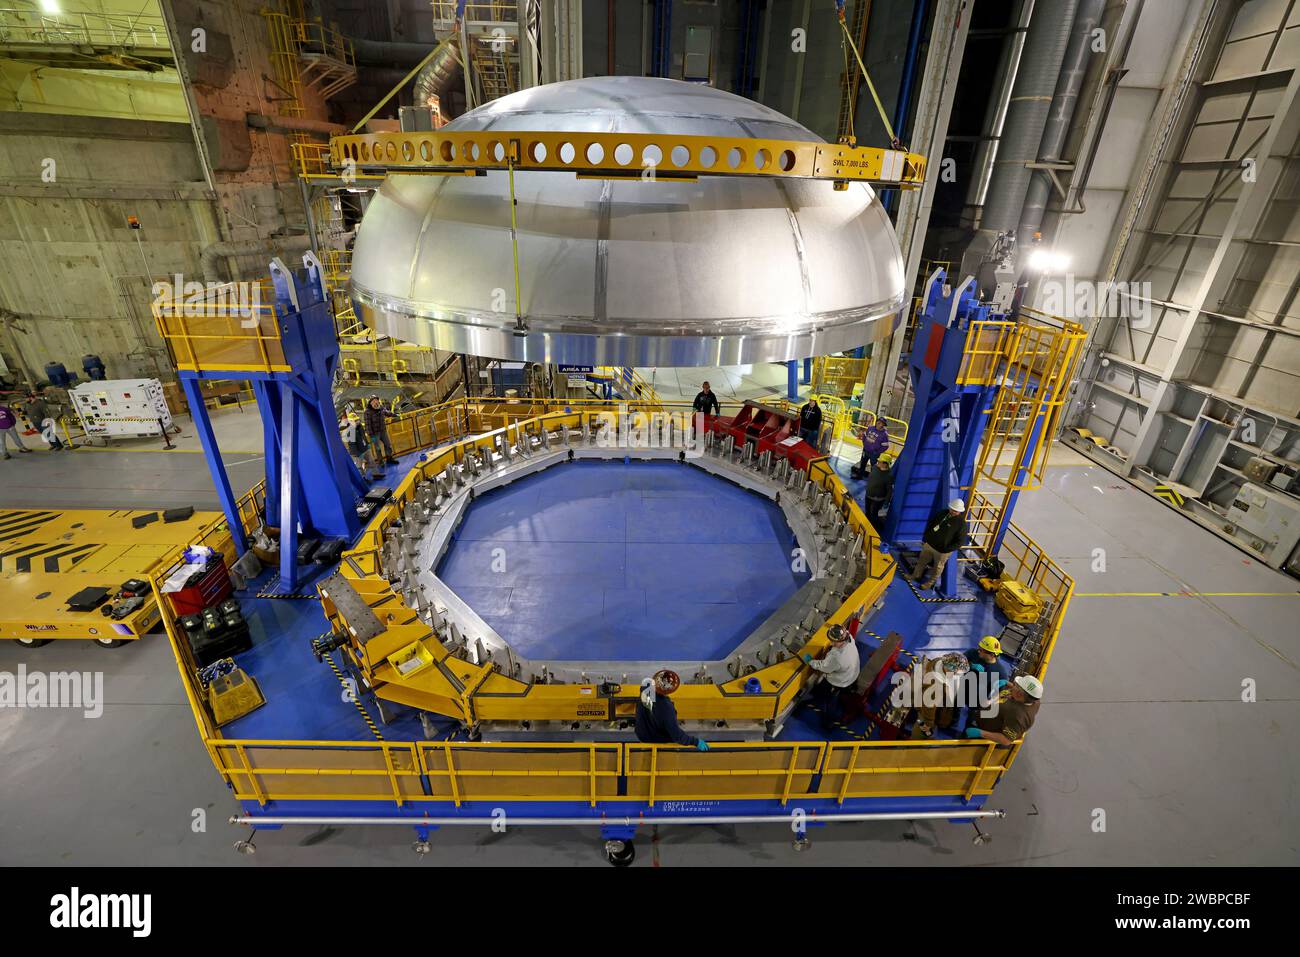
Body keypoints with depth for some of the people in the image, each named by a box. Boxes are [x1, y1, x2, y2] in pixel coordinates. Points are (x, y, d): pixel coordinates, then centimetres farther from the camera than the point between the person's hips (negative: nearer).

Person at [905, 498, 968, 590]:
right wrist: (925, 538, 7)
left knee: (937, 568, 15)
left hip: (942, 551, -5)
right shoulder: (942, 513, -5)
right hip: (929, 543, 5)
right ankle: (916, 575, 43)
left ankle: (931, 582, 36)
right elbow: (930, 524, 8)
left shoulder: (961, 524, -22)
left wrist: (946, 549, -20)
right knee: (922, 560, 22)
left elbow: (960, 542, -18)